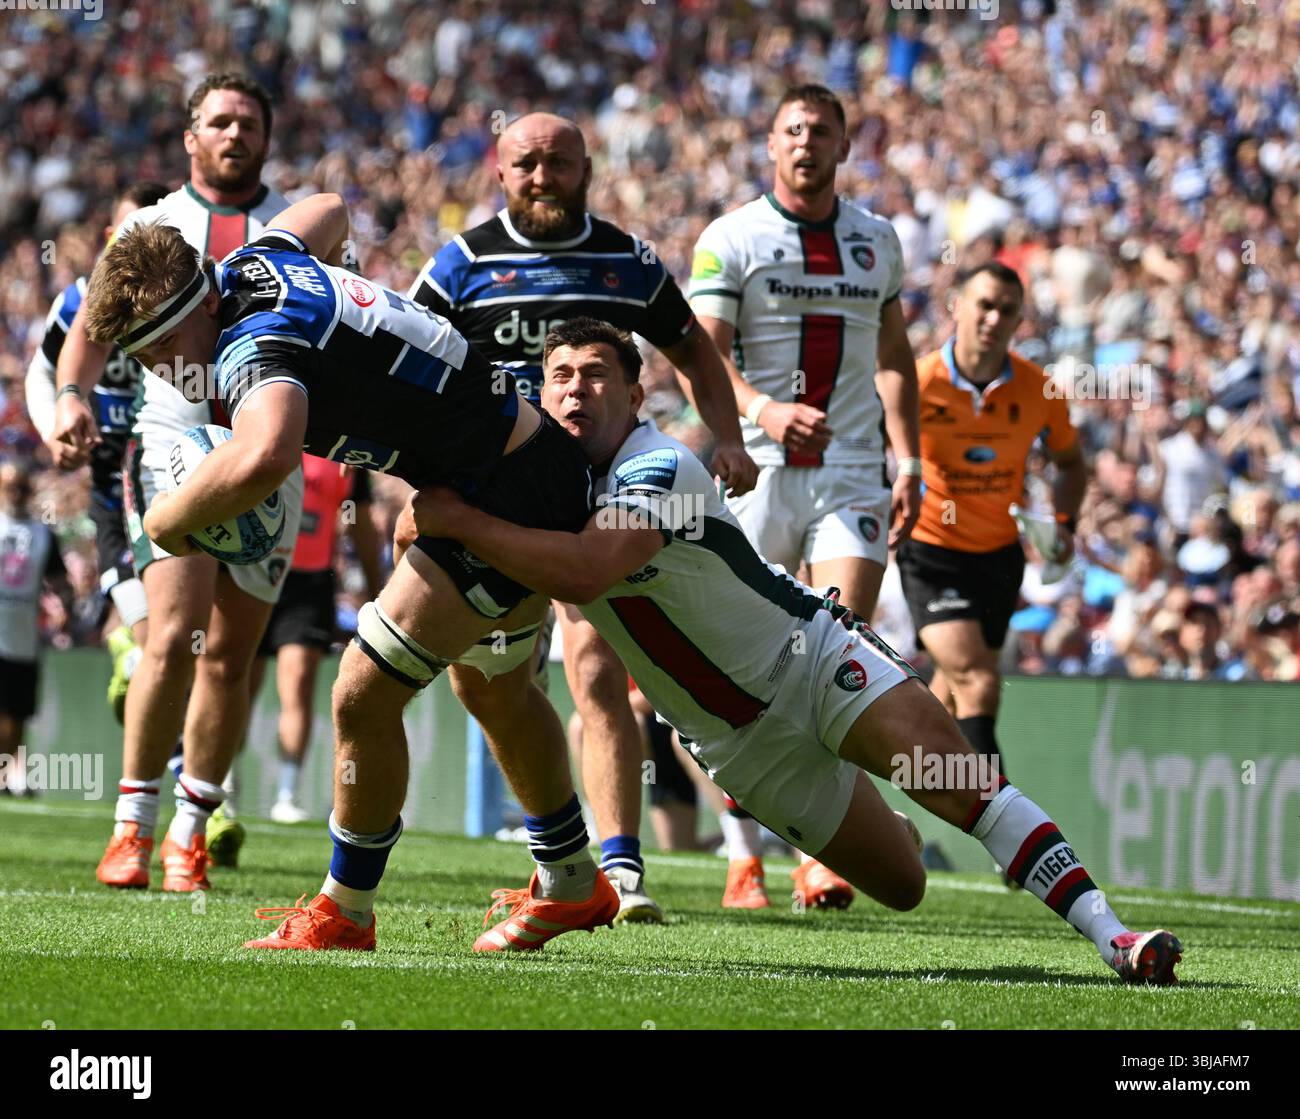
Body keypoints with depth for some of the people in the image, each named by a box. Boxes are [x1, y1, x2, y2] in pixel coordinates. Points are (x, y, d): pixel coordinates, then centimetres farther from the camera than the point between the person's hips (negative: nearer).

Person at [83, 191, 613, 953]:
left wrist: (170, 517, -35)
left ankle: (345, 914, 7)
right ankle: (574, 887, 45)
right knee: (495, 686, 29)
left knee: (364, 697, -8)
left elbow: (263, 459, -52)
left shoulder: (255, 346, -29)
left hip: (509, 503, -11)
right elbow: (328, 210, 24)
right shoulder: (254, 260, -1)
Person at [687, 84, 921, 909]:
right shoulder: (731, 239, 0)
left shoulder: (877, 241, 13)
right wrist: (763, 409, -28)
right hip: (757, 470, -2)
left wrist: (908, 462, 12)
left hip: (851, 474, 3)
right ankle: (744, 857, 9)